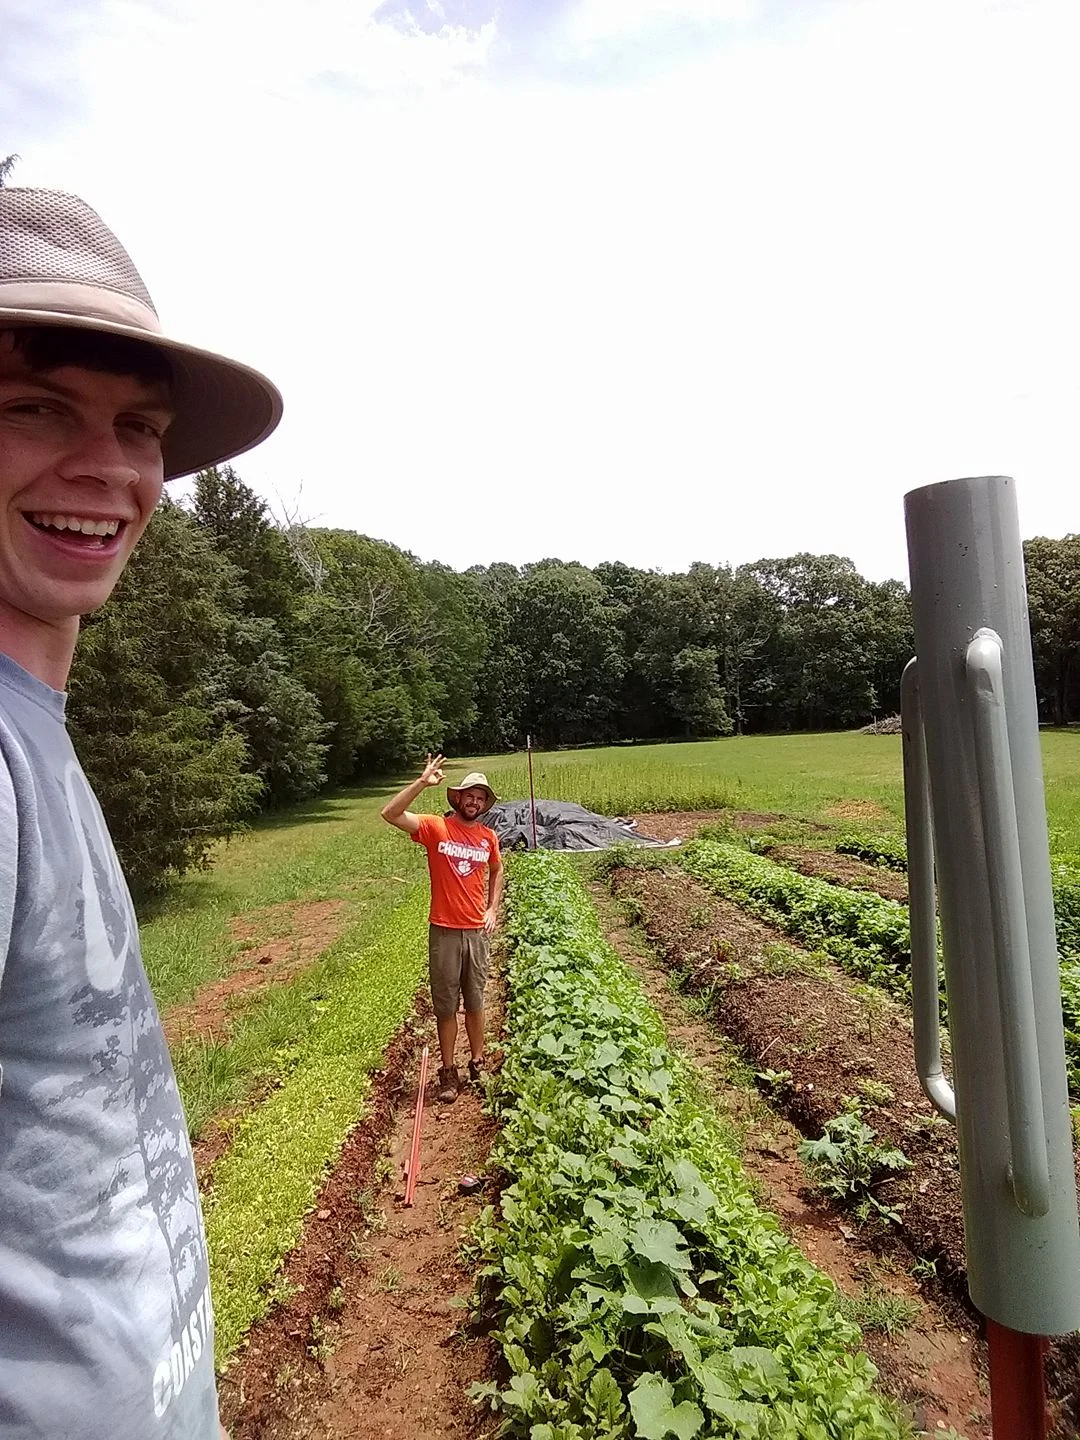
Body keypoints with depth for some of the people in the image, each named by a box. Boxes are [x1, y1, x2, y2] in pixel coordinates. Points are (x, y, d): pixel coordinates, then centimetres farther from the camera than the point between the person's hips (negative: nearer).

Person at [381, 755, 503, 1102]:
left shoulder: (488, 836, 1)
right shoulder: (436, 827, -9)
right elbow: (390, 814, -22)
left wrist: (493, 909, 9)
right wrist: (422, 783, -28)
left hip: (477, 931, 3)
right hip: (444, 931, -3)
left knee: (475, 1002, 15)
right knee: (445, 1005, 8)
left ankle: (477, 1064, 30)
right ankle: (449, 1072, 21)